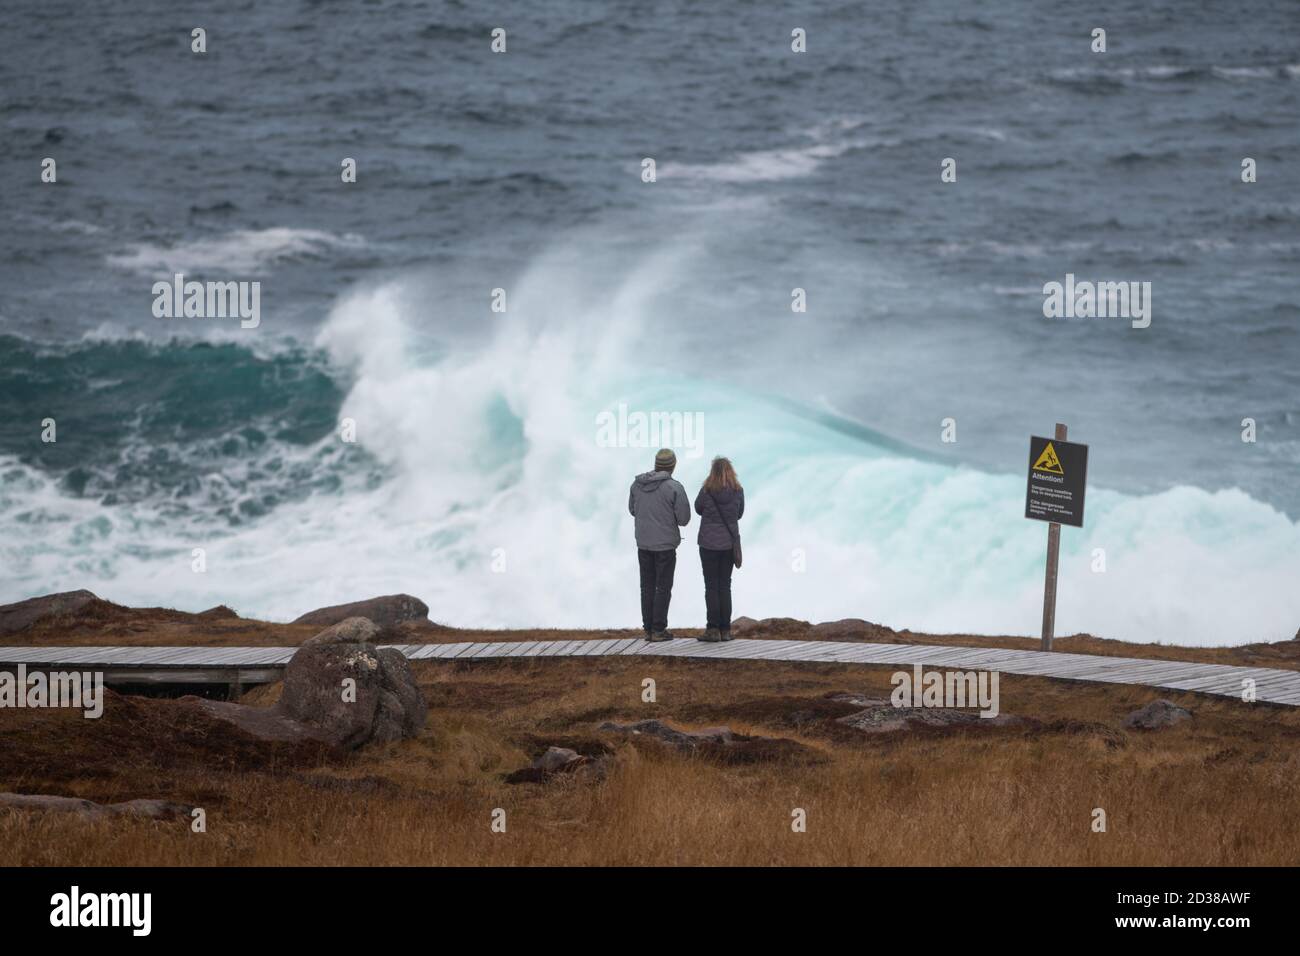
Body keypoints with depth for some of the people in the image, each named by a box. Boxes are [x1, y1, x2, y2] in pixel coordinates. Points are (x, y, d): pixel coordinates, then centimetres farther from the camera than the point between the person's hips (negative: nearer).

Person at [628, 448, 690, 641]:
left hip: (643, 543, 4)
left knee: (647, 586, 12)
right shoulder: (674, 488, -16)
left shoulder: (637, 484, -1)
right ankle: (659, 630, 2)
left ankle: (648, 628, 13)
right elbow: (684, 519, -11)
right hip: (665, 544, -4)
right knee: (663, 587, 3)